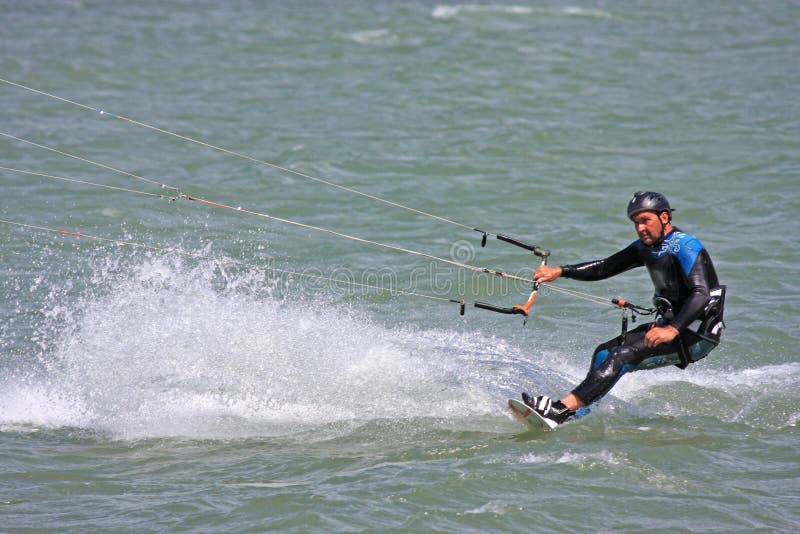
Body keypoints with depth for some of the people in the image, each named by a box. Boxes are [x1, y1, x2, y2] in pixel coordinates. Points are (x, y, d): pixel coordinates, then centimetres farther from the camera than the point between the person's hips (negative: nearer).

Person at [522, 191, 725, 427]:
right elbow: (606, 267, 15)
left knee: (624, 354, -23)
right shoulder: (645, 247, 10)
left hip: (699, 335, -10)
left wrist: (673, 330, -39)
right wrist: (560, 271, 4)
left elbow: (702, 294, -27)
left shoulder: (685, 247, -16)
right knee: (604, 354, 1)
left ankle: (564, 408, -31)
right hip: (670, 325, 10)